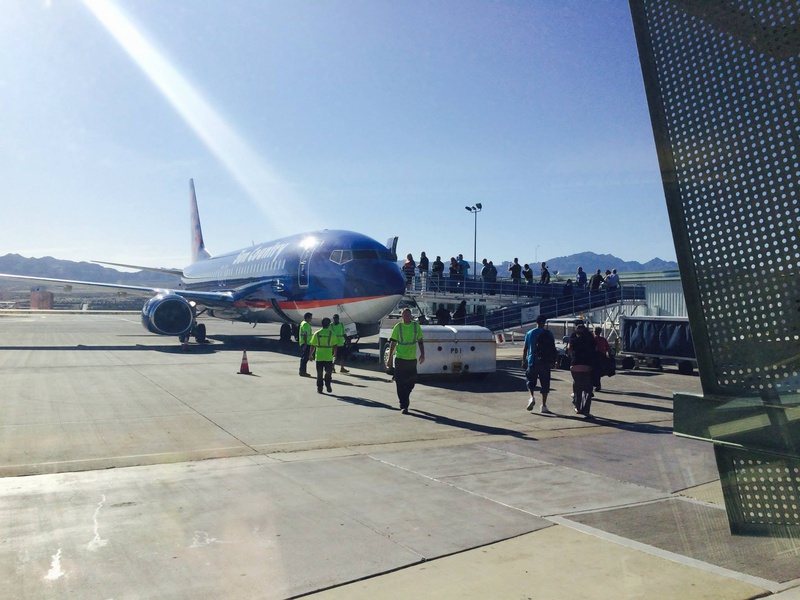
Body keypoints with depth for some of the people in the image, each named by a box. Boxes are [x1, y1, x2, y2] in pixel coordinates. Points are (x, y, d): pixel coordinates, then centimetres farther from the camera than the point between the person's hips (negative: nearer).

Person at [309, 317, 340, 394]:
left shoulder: (317, 333, -1)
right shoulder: (332, 333, -4)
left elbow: (313, 346, 1)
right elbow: (335, 345, -2)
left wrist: (311, 355, 11)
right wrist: (334, 354, 12)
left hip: (319, 357, 1)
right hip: (329, 357, -1)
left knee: (319, 373, 8)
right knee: (328, 372, 11)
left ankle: (319, 388, 10)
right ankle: (328, 386, 5)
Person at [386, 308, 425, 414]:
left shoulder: (416, 326, 5)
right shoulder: (398, 327, -2)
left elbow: (420, 341, 11)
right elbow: (392, 343, -1)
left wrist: (422, 354, 0)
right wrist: (389, 358, -4)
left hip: (412, 359, 3)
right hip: (400, 358, -3)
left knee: (412, 381, 10)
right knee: (400, 383, -1)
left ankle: (405, 398, 37)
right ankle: (403, 406, 6)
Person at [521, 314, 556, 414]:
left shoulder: (529, 333, 3)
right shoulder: (548, 333, -1)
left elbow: (525, 349, 4)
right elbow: (553, 349, -1)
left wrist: (524, 361, 10)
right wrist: (553, 361, 8)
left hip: (532, 362, 1)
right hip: (545, 362, -1)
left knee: (530, 381, 15)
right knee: (545, 384, 5)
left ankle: (532, 397, -9)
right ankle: (544, 406, 4)